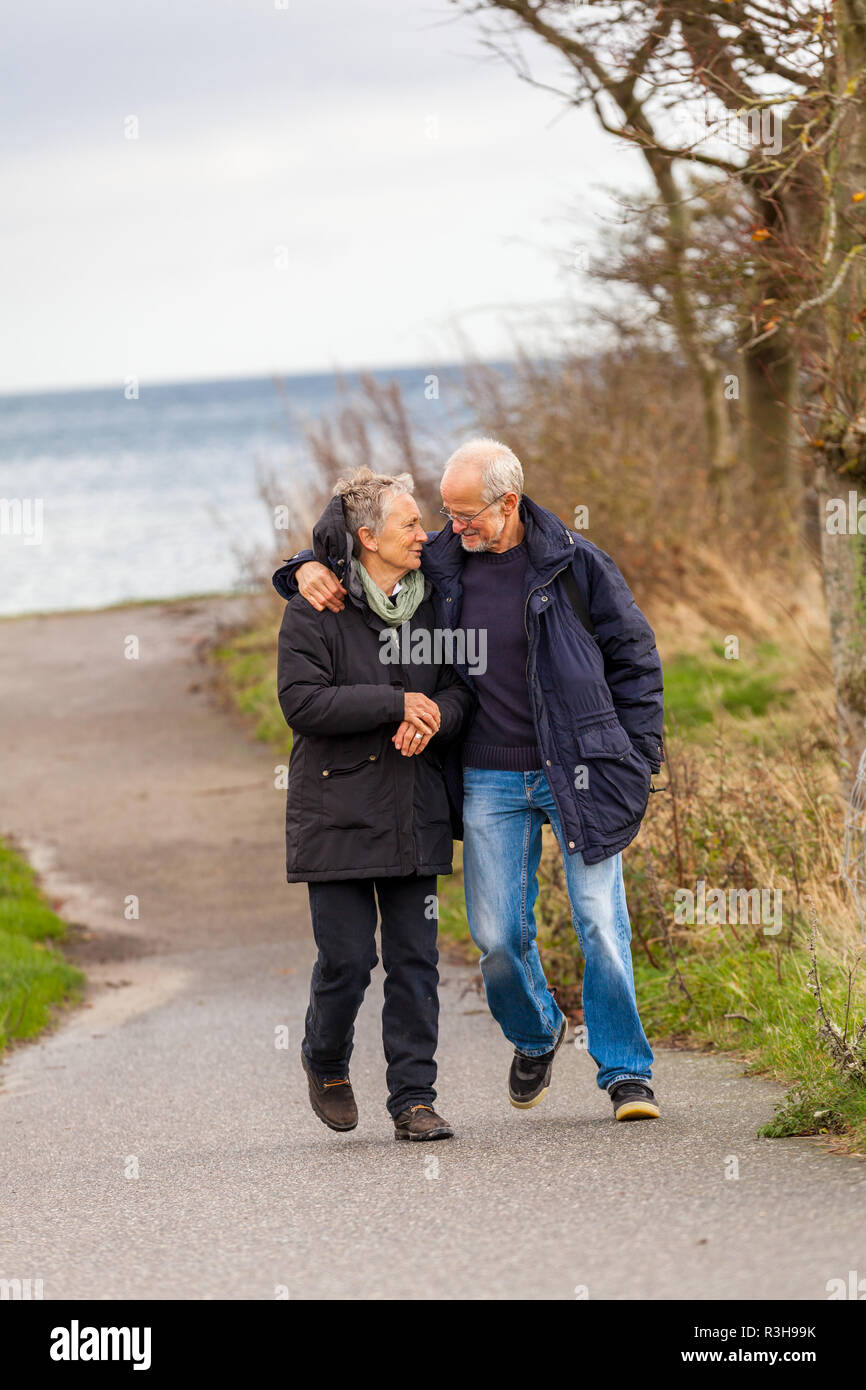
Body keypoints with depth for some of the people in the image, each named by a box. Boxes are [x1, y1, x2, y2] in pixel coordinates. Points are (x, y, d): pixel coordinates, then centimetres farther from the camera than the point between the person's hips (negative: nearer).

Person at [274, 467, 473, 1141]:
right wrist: (397, 705, -17)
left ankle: (414, 1099, 6)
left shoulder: (429, 601, 9)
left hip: (415, 816, 4)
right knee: (347, 958, -3)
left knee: (415, 959, 1)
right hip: (338, 813, -4)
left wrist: (436, 716, -12)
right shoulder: (314, 608, -6)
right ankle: (326, 1062, 25)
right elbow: (302, 701, -14)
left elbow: (462, 682, 12)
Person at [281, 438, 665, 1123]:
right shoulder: (443, 560, 3)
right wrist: (311, 568, -3)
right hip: (490, 782, 3)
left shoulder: (574, 563, -4)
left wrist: (637, 760, -1)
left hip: (579, 772, -3)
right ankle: (536, 1034, 31)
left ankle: (626, 1072, 8)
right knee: (496, 933, 1)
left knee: (602, 923, -5)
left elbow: (634, 657, 2)